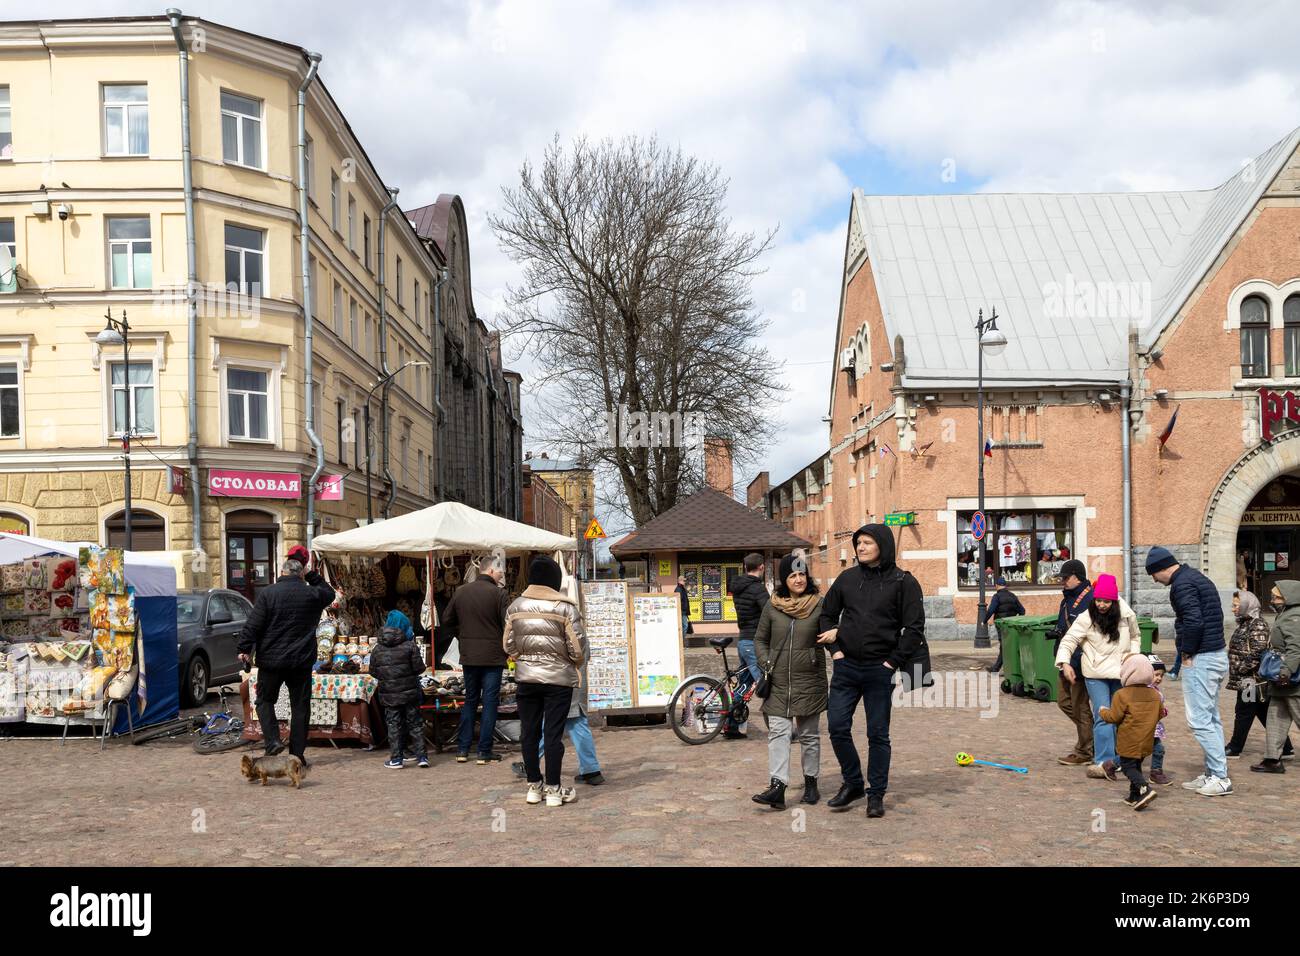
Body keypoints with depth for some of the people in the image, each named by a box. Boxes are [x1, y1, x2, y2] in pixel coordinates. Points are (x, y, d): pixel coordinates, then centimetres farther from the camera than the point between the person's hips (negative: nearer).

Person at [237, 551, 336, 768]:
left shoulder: (268, 593, -7)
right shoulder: (312, 595, 0)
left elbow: (253, 625, -8)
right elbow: (329, 593, 24)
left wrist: (244, 649, 0)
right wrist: (311, 575, 22)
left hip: (271, 659, -2)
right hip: (302, 661, 2)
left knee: (265, 700, 14)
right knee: (300, 706, 8)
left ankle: (272, 741, -3)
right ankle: (297, 754, 8)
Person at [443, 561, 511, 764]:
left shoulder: (460, 591, 4)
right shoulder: (499, 593, -12)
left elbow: (447, 620, 12)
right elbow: (508, 625, -14)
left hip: (468, 656, 5)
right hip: (493, 656, -5)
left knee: (470, 700, 16)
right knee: (490, 702, 3)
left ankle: (462, 749, 15)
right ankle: (484, 752, 4)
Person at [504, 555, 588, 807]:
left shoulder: (515, 606, 1)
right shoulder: (565, 607, -10)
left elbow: (508, 645, 4)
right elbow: (577, 647, -10)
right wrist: (577, 664, 11)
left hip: (526, 677, 3)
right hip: (559, 677, -3)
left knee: (529, 732, 11)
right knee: (554, 734, 2)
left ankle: (534, 786, 19)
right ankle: (553, 789, 7)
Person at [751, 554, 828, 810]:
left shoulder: (819, 604, -2)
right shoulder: (772, 606, 3)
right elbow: (760, 639, 13)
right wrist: (766, 664, 1)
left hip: (809, 681, -1)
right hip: (778, 682, 1)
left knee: (809, 735, 9)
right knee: (778, 732, -8)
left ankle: (811, 784, 23)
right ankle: (777, 787, -13)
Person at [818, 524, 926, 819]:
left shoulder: (902, 581, -5)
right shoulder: (847, 578, 6)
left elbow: (914, 627, -6)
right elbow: (826, 614, 15)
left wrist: (894, 661, -9)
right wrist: (835, 649, 4)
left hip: (880, 670, -3)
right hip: (846, 666, 3)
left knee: (878, 734, 5)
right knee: (837, 727, 2)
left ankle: (876, 794, 17)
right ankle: (852, 783, 20)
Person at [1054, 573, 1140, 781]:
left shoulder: (1127, 616, -3)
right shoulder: (1086, 619, -11)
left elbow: (1135, 636, 16)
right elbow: (1069, 640, -11)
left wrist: (1133, 654, 1)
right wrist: (1065, 663, -24)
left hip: (1120, 673, 3)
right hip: (1096, 674, -3)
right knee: (1102, 716, -10)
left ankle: (1116, 759, 22)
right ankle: (1104, 761, -12)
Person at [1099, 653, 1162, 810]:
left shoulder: (1121, 695, -16)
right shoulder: (1155, 694, 4)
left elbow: (1114, 717, -15)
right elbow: (1159, 715, 12)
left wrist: (1103, 711, 4)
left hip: (1128, 742, -7)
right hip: (1146, 741, 7)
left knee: (1128, 766, -2)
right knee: (1137, 766, 18)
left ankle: (1145, 789, -22)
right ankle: (1135, 796, 19)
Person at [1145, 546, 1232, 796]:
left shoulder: (1182, 584, -15)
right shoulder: (1196, 577, 16)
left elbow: (1194, 621, -26)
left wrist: (1186, 652, -12)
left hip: (1200, 660, -11)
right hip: (1217, 655, 11)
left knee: (1199, 721, -6)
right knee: (1211, 719, 14)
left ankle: (1220, 777, -3)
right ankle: (1213, 774, 19)